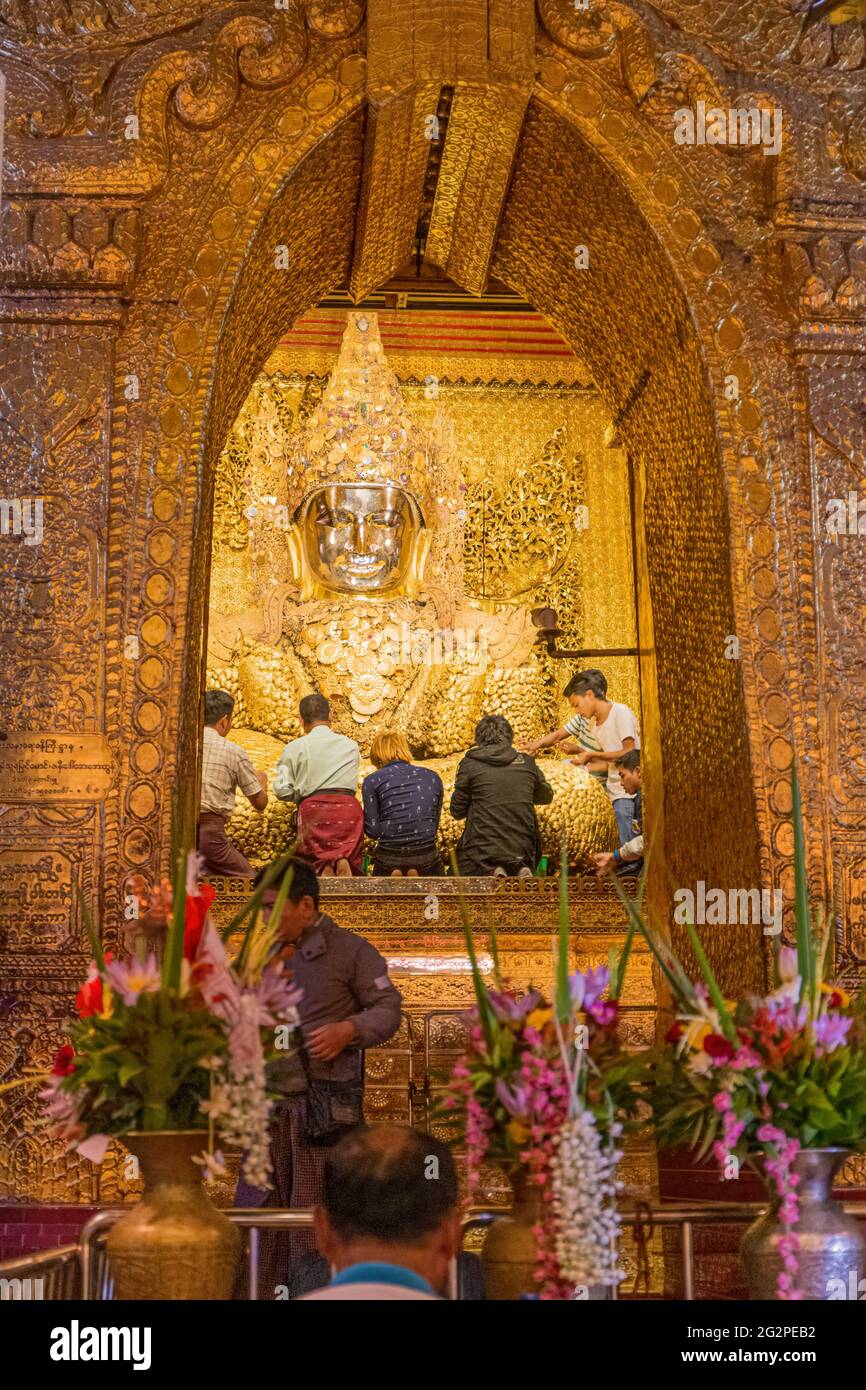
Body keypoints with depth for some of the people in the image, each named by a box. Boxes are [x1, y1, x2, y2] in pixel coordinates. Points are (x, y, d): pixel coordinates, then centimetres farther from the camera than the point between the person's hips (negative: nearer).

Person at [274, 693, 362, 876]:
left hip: (312, 808, -2)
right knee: (352, 863, 6)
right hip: (348, 807, 2)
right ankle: (343, 862, -28)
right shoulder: (351, 746, 13)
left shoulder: (294, 748, 4)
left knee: (311, 863, 9)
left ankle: (323, 867, -24)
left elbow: (281, 791, 0)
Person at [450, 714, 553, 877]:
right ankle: (521, 871, -8)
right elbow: (546, 797, 23)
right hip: (523, 850, 3)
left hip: (483, 853, -3)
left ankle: (490, 873, -15)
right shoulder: (527, 762, 6)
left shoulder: (470, 764, -3)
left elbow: (457, 812, 4)